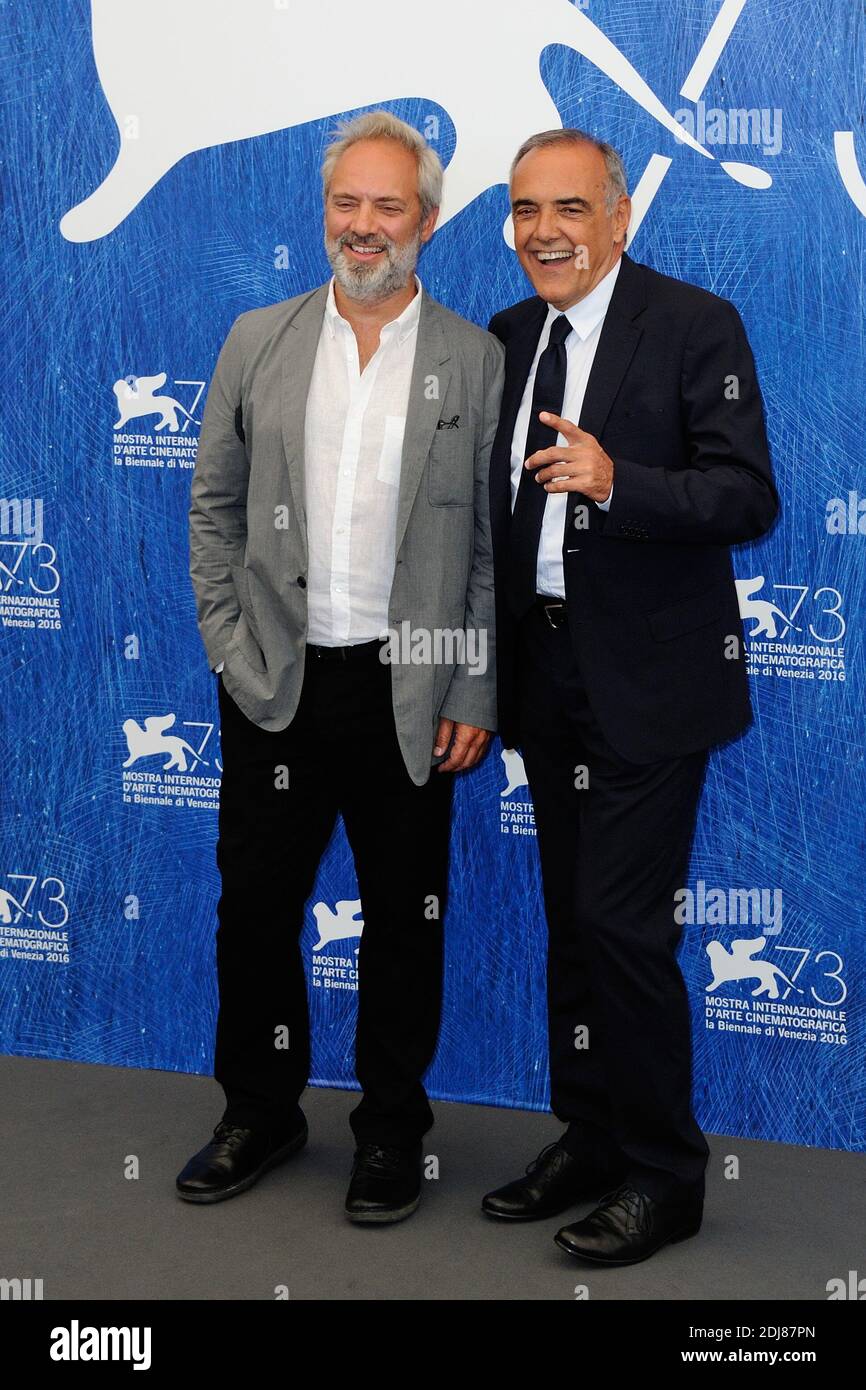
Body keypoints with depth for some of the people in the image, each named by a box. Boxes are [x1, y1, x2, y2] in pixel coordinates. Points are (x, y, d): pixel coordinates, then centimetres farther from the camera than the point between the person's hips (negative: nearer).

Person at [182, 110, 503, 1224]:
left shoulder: (475, 359, 0)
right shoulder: (257, 341, 6)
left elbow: (496, 543, -1)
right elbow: (213, 507, 9)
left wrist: (475, 694, -5)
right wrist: (231, 649, 0)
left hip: (410, 692, -2)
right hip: (274, 686, 2)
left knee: (404, 915, 9)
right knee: (254, 903, 11)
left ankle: (391, 1127, 27)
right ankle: (260, 1112, 30)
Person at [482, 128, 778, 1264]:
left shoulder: (697, 327, -8)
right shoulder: (508, 338, 11)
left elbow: (749, 498, -15)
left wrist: (615, 483, -29)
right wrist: (492, 665, 9)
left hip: (647, 679, -6)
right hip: (548, 670, 7)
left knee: (624, 925, -7)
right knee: (572, 920, 14)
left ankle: (664, 1173, 10)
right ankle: (589, 1140, 29)